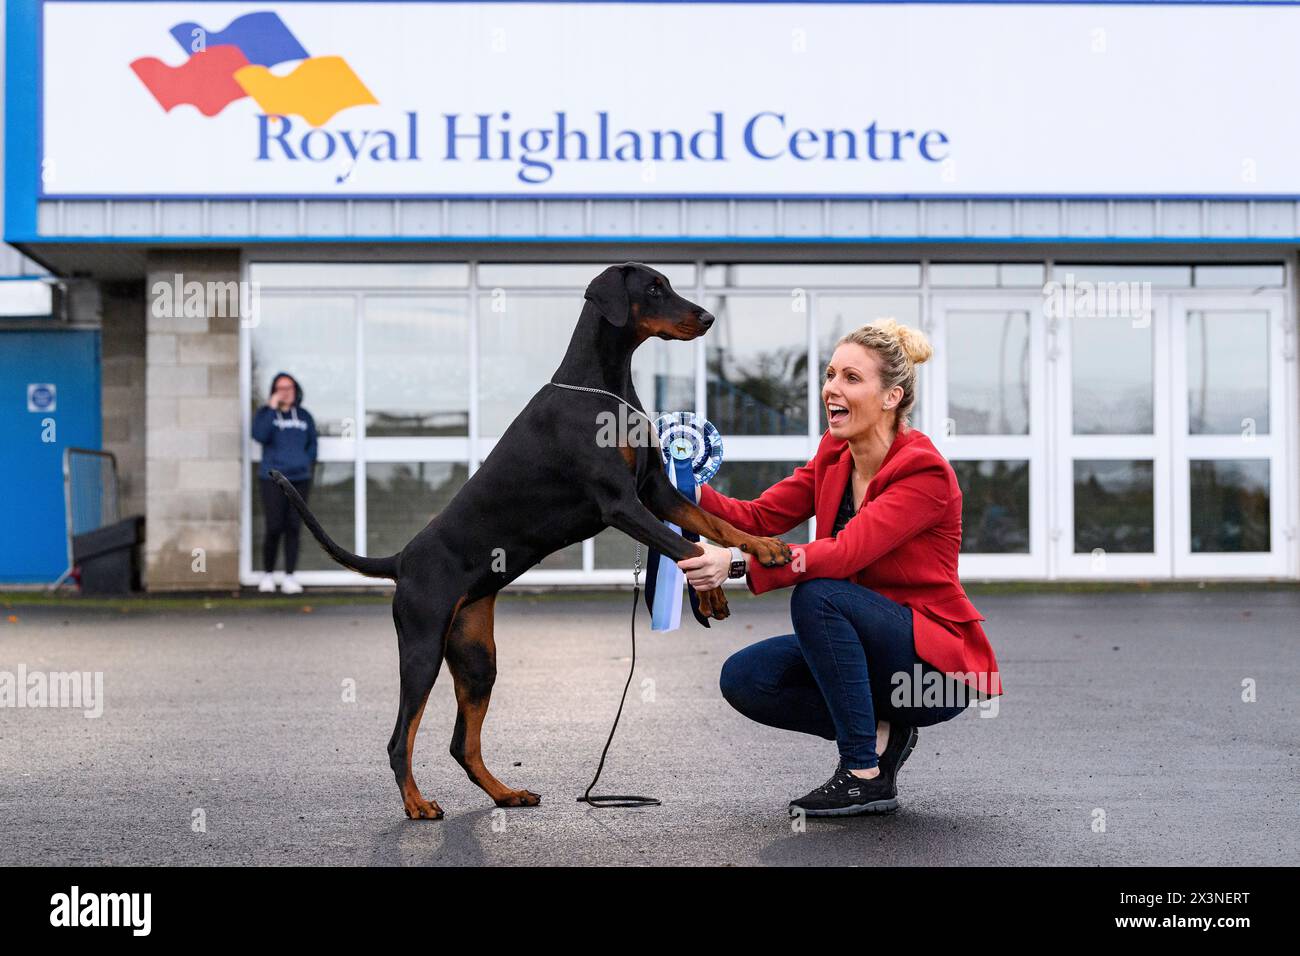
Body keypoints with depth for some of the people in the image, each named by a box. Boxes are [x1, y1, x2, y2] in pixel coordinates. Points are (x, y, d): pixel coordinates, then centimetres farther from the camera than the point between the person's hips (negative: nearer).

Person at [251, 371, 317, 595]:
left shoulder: (304, 416, 12)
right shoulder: (265, 413, 3)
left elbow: (312, 443, 19)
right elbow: (259, 435, -16)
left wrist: (308, 463, 3)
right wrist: (272, 408, -15)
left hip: (300, 479, 3)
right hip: (273, 479, -3)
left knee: (293, 529, 2)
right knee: (274, 529, -6)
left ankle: (289, 577, 8)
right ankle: (267, 574, 12)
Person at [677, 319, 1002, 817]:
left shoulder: (925, 471, -20)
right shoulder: (834, 456, 4)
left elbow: (845, 552, -33)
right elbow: (759, 517, -2)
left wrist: (738, 562, -44)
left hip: (937, 665, -7)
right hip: (872, 650, 7)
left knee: (817, 595, -32)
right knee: (743, 678, -13)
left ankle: (865, 775, -20)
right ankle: (880, 733, 4)